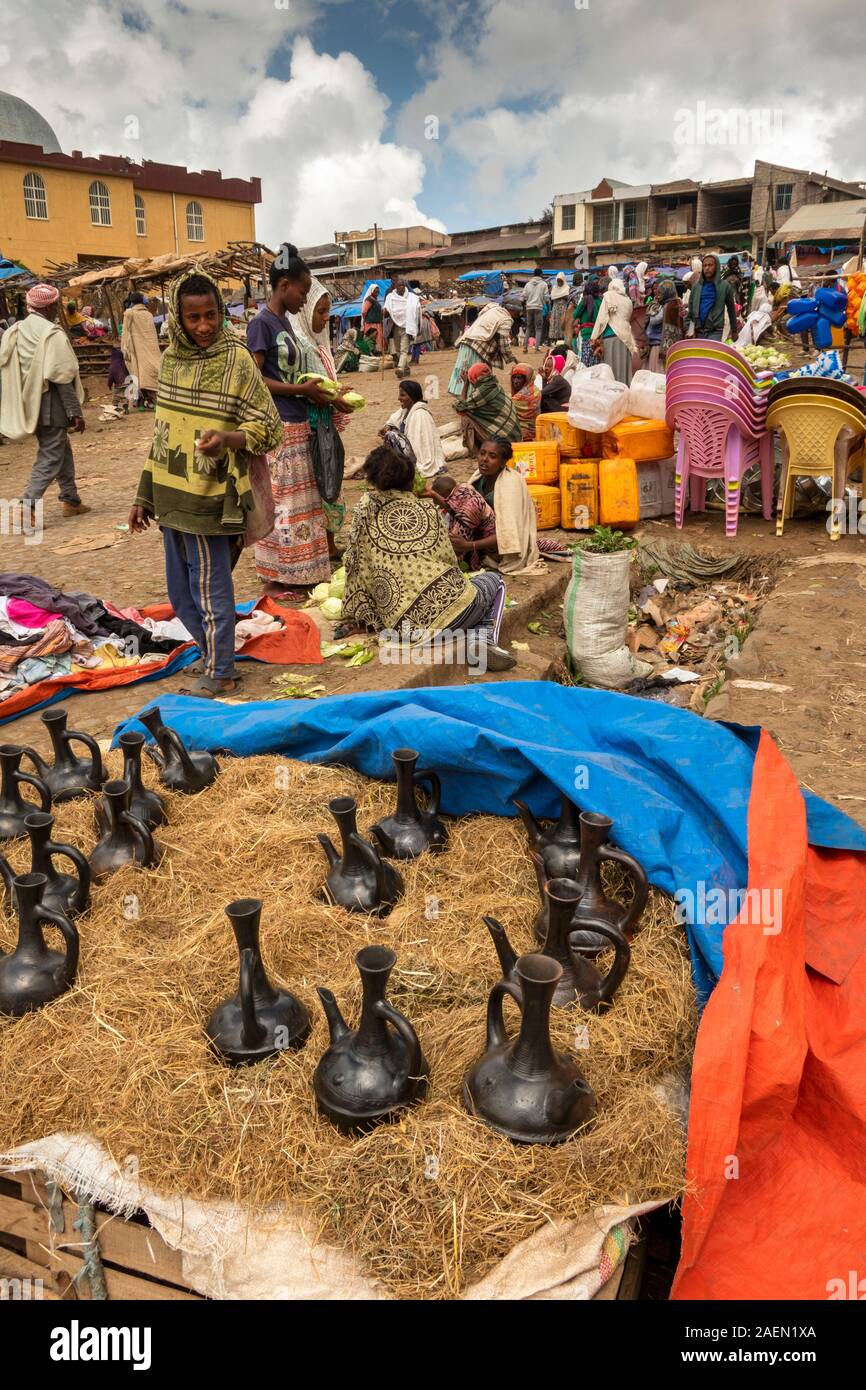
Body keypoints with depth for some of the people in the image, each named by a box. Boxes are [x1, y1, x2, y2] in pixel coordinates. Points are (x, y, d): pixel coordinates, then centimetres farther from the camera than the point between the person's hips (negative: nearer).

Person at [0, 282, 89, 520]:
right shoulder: (52, 334, -15)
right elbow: (62, 378, -17)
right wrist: (76, 412, -13)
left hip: (30, 405, 8)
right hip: (51, 407, -8)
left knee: (63, 451, 20)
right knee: (49, 458, -3)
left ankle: (71, 500, 27)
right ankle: (28, 507, -11)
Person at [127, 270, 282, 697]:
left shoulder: (235, 361, -11)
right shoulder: (170, 358, 8)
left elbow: (268, 427, -10)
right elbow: (162, 431, 15)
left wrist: (226, 438, -30)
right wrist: (145, 496, 15)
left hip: (209, 499, -7)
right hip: (171, 499, 7)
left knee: (211, 591, 3)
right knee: (181, 594, 15)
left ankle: (219, 674, 17)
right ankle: (213, 652, 34)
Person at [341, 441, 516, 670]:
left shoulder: (365, 510, 7)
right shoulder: (427, 511, 5)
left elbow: (358, 566, 9)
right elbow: (449, 559, 8)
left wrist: (355, 612, 20)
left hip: (402, 621, 3)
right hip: (447, 603, -3)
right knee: (494, 581, 30)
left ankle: (472, 636, -1)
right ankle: (485, 638, 0)